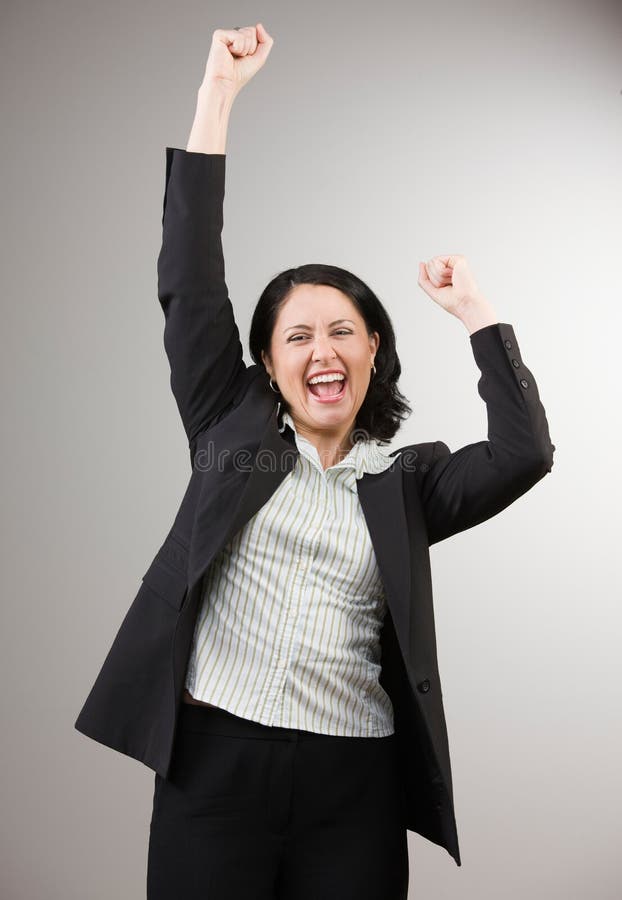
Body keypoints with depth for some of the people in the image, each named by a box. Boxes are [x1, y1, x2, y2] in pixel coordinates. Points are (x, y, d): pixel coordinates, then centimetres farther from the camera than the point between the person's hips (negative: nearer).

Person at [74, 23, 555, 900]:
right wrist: (218, 93, 0)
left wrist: (474, 309, 5)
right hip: (214, 760, 0)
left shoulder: (403, 483, 10)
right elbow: (189, 288, 3)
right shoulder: (233, 433, 9)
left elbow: (525, 452, -3)